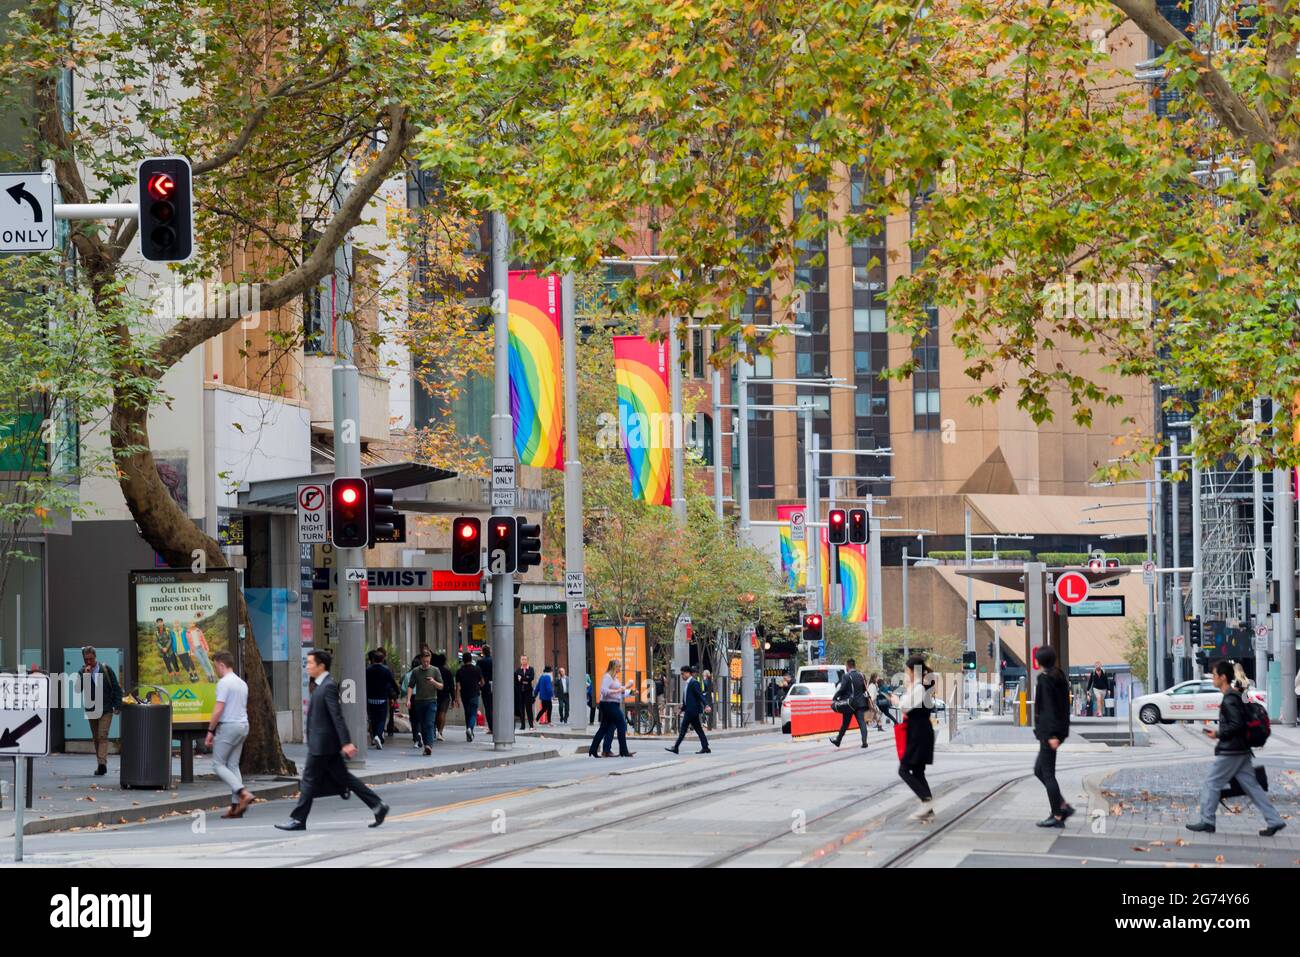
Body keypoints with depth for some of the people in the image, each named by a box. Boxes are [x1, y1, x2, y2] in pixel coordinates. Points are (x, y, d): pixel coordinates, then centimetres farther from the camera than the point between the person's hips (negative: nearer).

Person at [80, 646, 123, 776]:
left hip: (106, 709, -3)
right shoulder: (82, 672, 2)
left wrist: (117, 705, -1)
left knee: (103, 736, -15)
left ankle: (102, 763, -25)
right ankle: (101, 765, 16)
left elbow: (116, 687, 4)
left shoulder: (105, 670, 0)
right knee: (96, 738, 9)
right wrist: (85, 675, -18)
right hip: (91, 710, 3)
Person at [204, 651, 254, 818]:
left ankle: (243, 793, -18)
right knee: (233, 765, 10)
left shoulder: (224, 682, -12)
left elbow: (218, 710, -18)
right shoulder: (242, 683, 15)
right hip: (243, 725, 8)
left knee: (218, 764, -2)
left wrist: (210, 731, -10)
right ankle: (236, 805, 3)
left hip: (228, 726, -8)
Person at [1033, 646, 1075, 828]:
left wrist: (1052, 734, -24)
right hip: (1060, 729, 9)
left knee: (1048, 773, -3)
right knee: (1039, 770, 16)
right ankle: (1063, 806, 11)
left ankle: (1057, 816, -1)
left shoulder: (1045, 679, -14)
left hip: (1048, 731, -9)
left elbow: (1049, 707, -20)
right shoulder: (1060, 677, 13)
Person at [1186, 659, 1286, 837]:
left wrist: (1218, 734, -14)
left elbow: (1236, 725, -24)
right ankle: (1274, 820, 3)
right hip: (1242, 750, 10)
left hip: (1230, 752, -10)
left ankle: (1207, 822, 7)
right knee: (1251, 786, 8)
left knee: (1211, 784, 1)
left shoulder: (1229, 700, -16)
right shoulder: (1236, 696, 15)